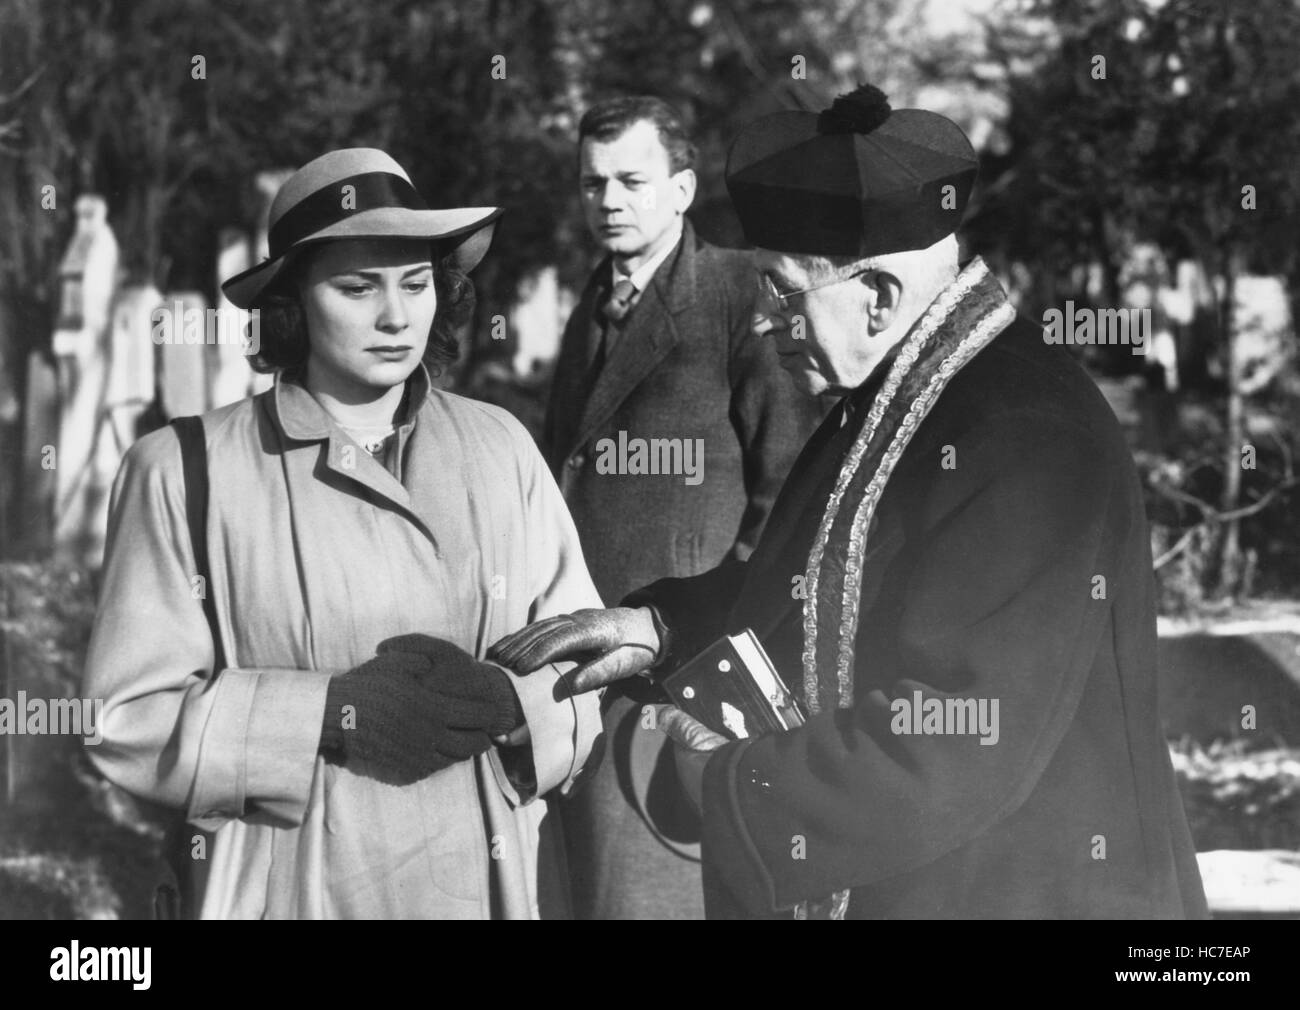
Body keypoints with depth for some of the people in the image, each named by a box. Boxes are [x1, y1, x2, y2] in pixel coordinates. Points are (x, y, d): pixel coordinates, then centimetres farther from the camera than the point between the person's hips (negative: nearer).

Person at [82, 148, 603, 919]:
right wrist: (334, 713, -19)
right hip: (299, 886, -2)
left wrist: (506, 703, -16)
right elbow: (131, 719, -9)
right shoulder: (185, 472, -7)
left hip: (501, 882, 3)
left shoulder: (502, 448, 2)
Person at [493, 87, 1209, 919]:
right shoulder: (889, 399, 5)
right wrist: (664, 625, 4)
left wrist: (730, 784, -18)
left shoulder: (1026, 445, -25)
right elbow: (825, 594, 20)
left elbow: (958, 759, -28)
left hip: (1008, 893, -9)